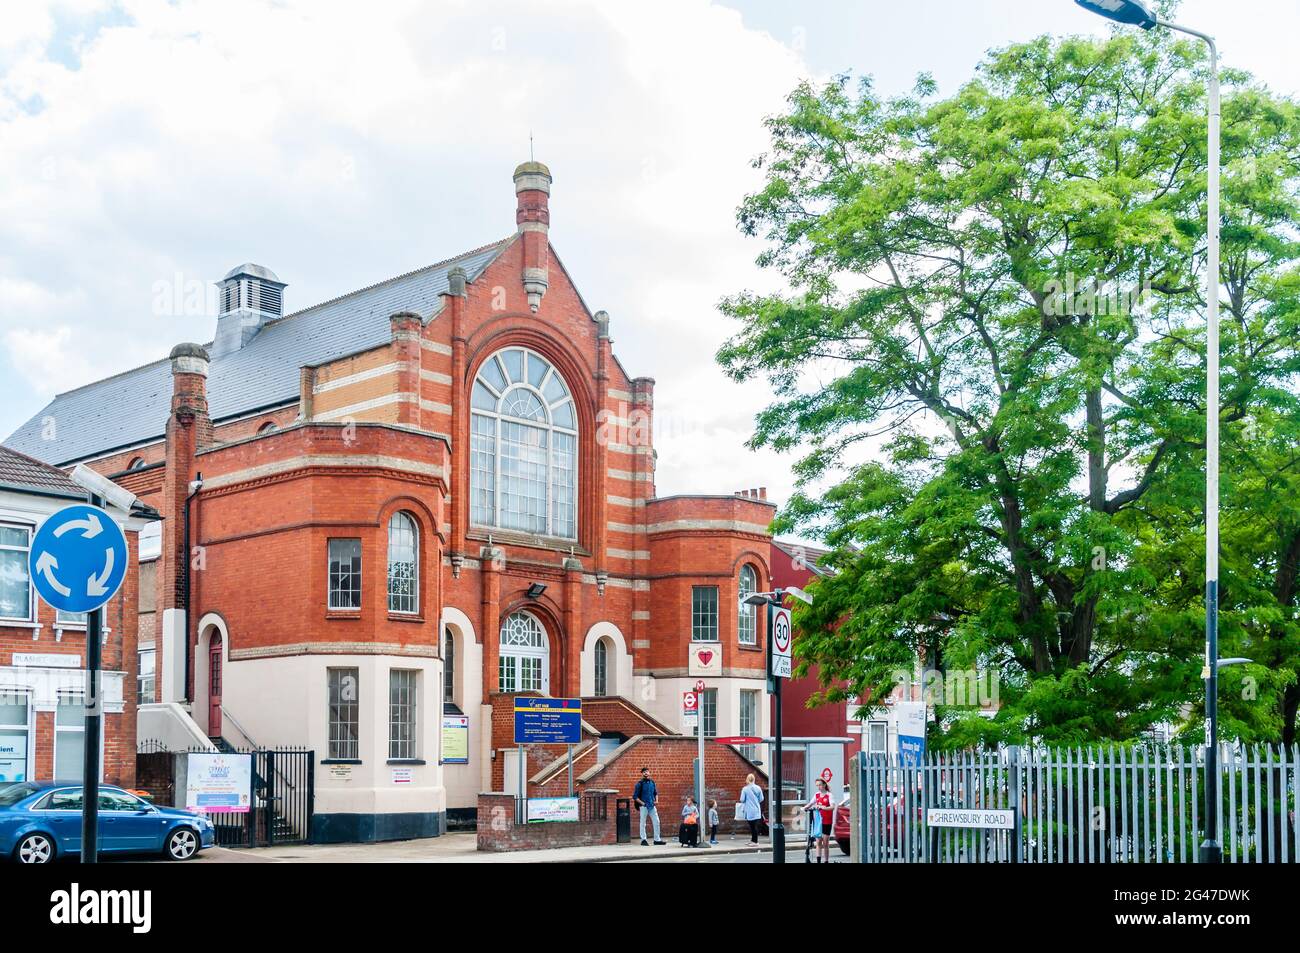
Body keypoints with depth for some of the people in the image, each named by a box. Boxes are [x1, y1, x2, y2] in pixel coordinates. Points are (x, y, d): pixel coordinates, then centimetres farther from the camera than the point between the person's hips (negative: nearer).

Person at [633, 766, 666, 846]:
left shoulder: (652, 782, 9)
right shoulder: (640, 784, -7)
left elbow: (656, 793, 21)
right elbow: (635, 797, -7)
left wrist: (656, 800, 5)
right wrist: (642, 803, -14)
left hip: (652, 806, 5)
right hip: (644, 806, -5)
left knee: (656, 821, 5)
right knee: (643, 823, 1)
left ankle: (657, 839, 13)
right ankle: (643, 840, 7)